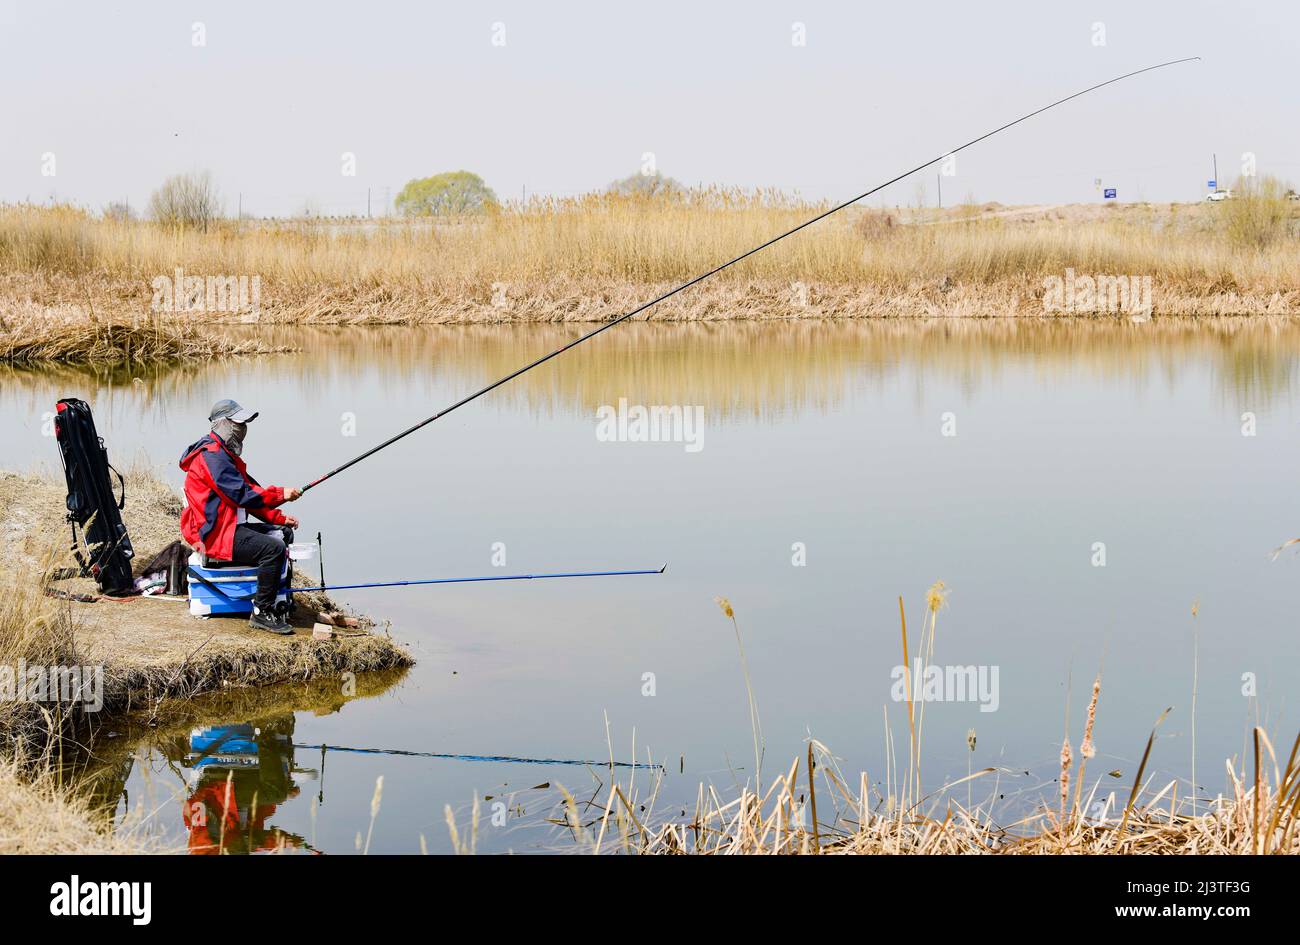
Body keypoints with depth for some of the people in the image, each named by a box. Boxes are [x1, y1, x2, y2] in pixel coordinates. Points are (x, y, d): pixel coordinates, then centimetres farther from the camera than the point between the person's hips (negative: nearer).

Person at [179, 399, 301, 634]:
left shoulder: (226, 454, 19)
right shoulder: (212, 456, -16)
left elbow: (251, 493, 19)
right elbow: (241, 495, -23)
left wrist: (279, 518, 9)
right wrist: (281, 494, -16)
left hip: (230, 528, 11)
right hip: (215, 535, -11)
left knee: (283, 533, 17)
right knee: (274, 548, -25)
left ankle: (279, 598, 23)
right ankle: (261, 612, -19)